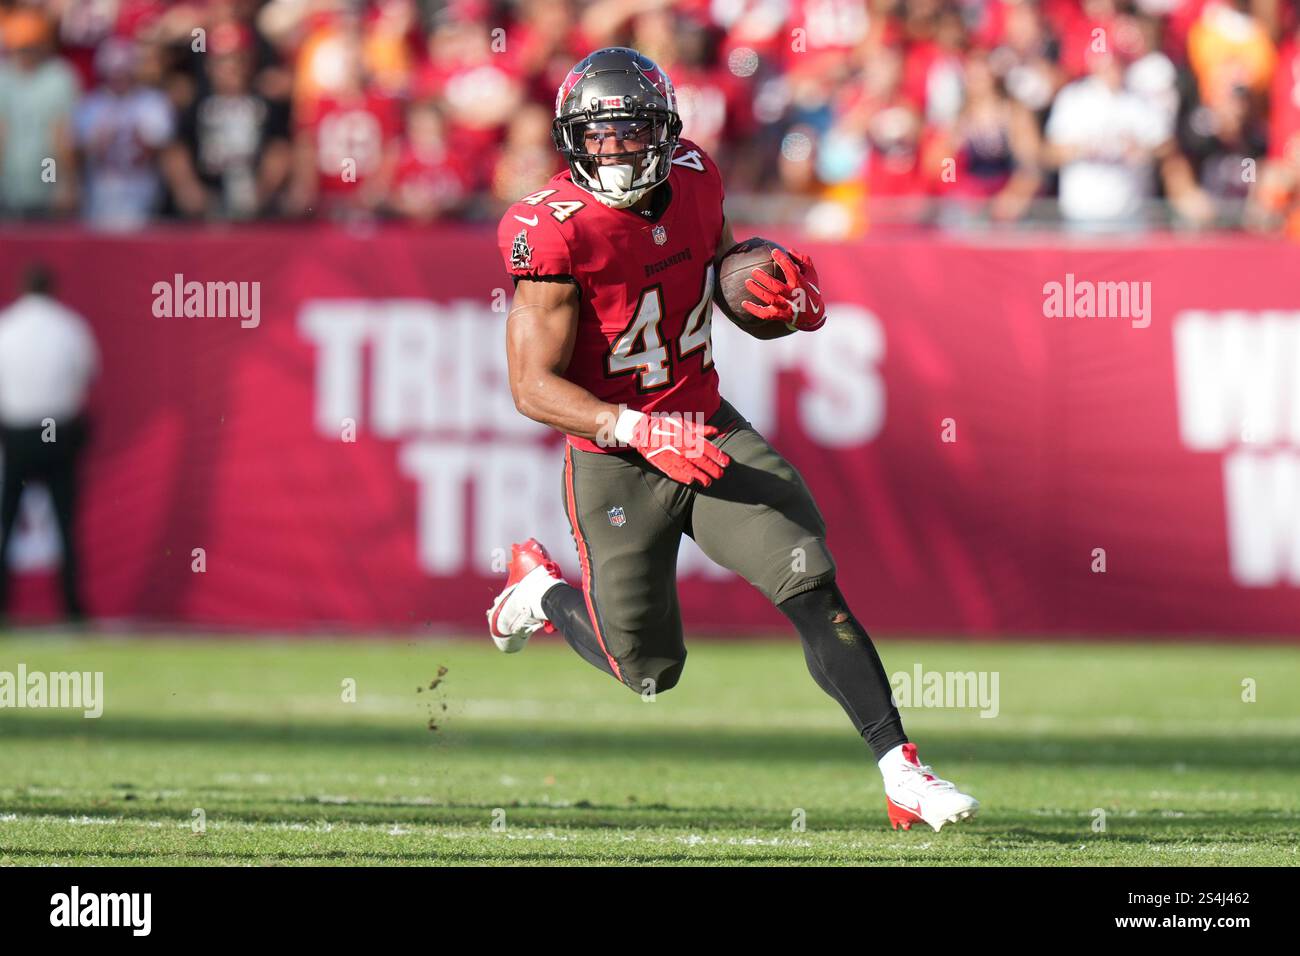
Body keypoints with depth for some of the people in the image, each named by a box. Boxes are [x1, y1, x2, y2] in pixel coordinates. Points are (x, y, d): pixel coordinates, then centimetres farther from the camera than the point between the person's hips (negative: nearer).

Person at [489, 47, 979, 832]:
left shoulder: (694, 184, -2)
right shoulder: (556, 232, -20)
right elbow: (534, 385, -21)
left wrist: (788, 309, -7)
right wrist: (643, 431, -32)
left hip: (709, 431, 4)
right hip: (616, 466, -4)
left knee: (813, 587, -14)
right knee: (650, 672, 7)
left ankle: (903, 775, -13)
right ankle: (541, 590, 38)